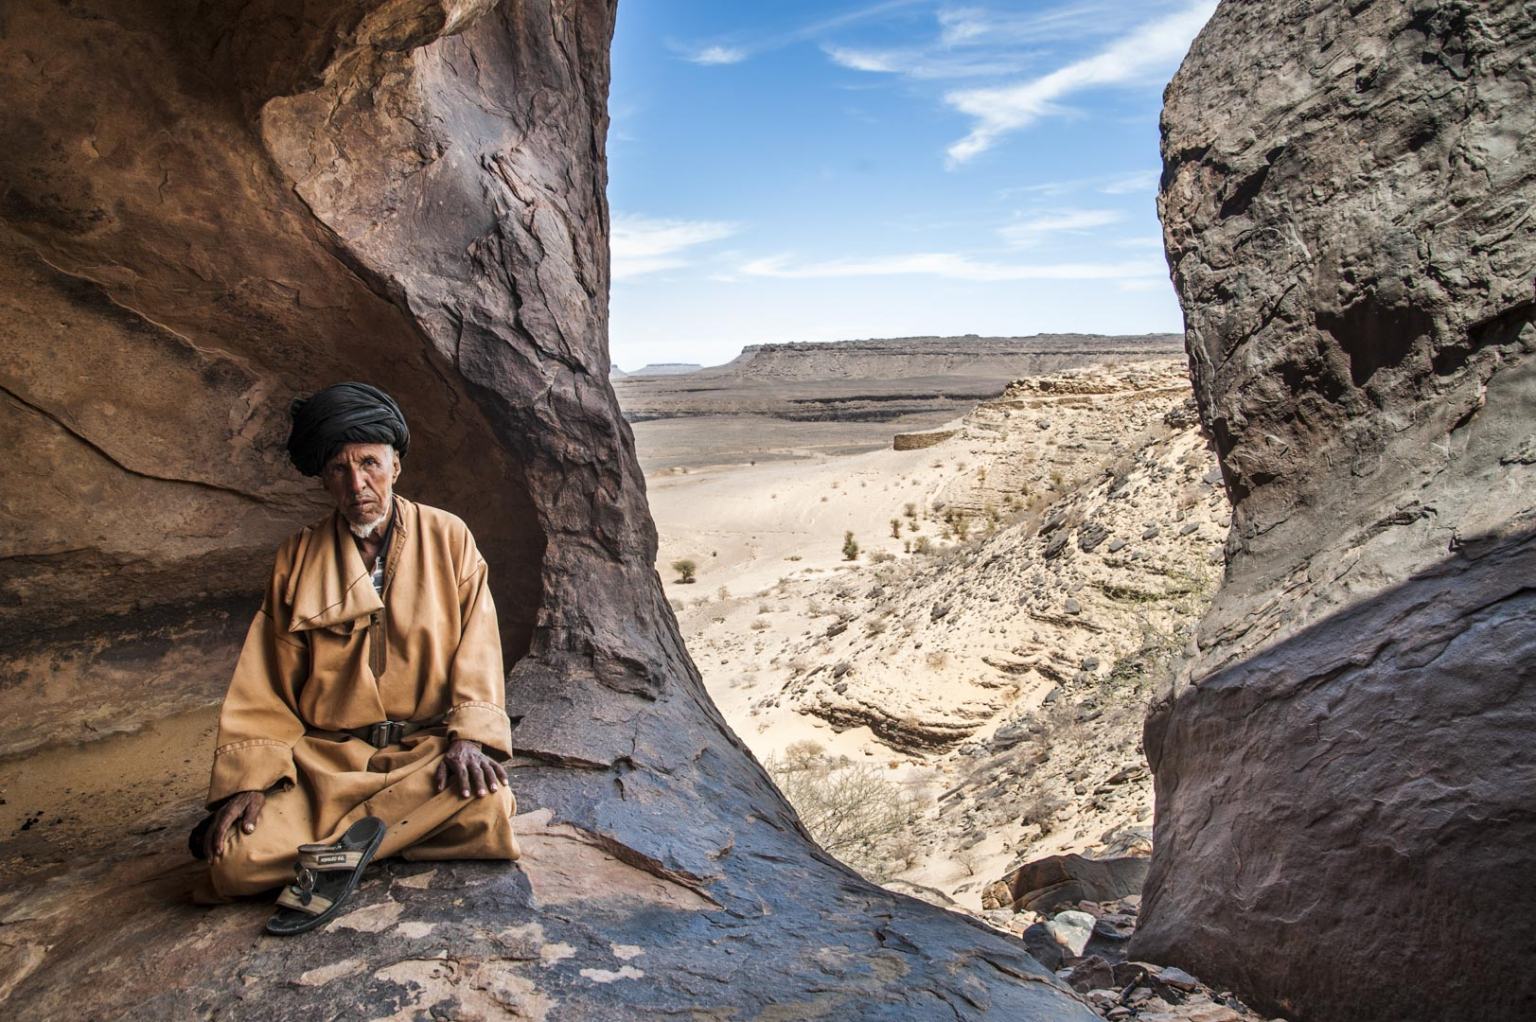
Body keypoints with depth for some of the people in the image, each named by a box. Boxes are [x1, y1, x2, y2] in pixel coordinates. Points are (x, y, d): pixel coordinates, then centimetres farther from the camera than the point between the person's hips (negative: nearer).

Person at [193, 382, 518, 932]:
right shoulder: (298, 557, 7)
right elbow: (265, 684, 5)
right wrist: (249, 779, -9)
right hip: (325, 757, 0)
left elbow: (477, 646, -1)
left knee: (487, 804, -32)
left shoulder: (448, 538, 3)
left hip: (428, 749, 0)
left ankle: (336, 849, -15)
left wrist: (470, 735, -18)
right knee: (234, 861, -24)